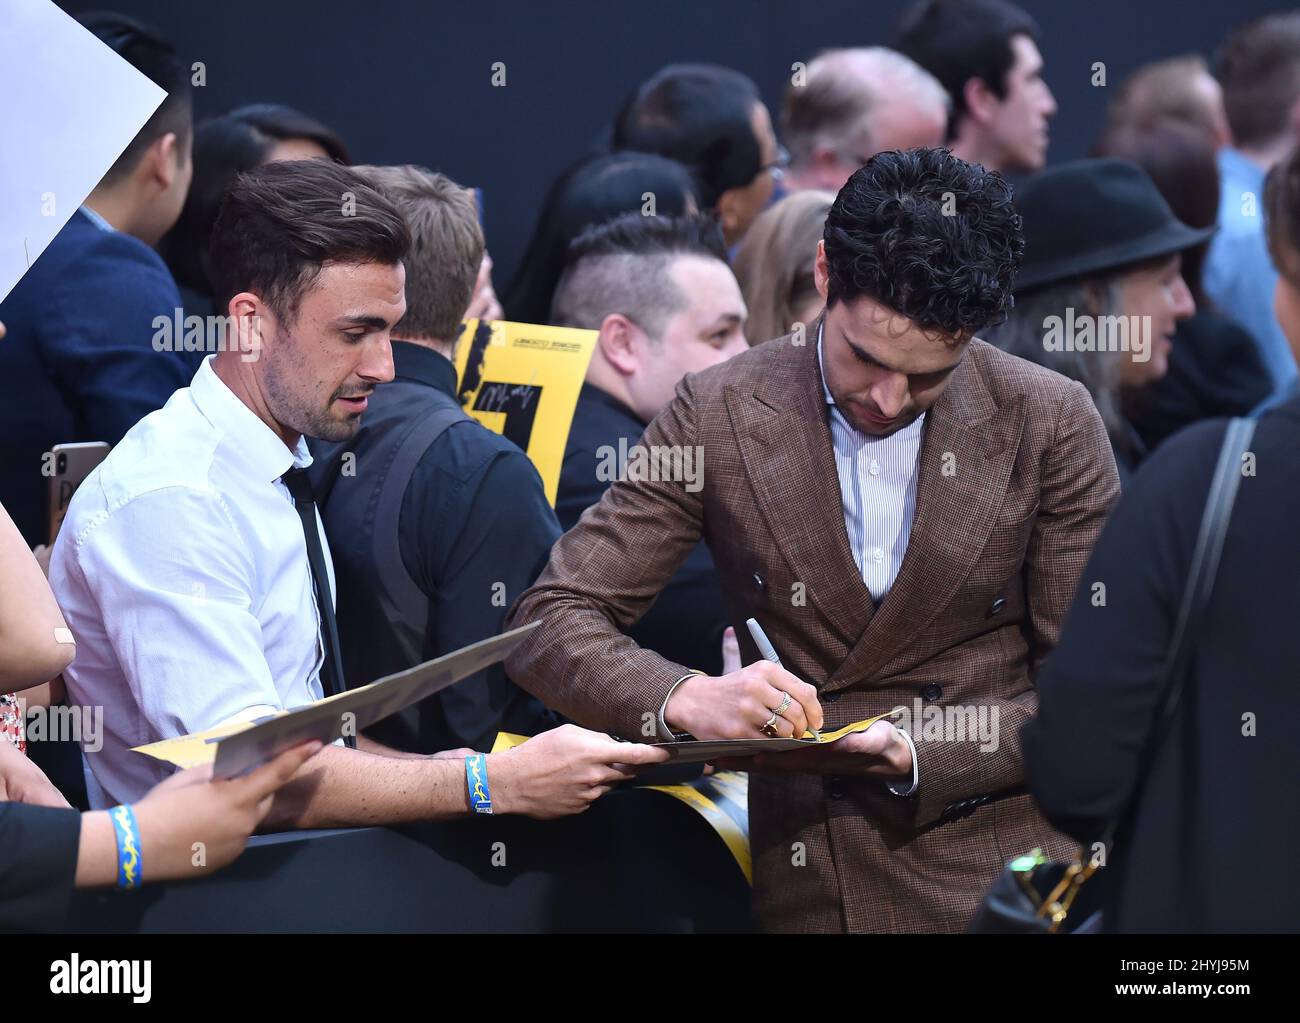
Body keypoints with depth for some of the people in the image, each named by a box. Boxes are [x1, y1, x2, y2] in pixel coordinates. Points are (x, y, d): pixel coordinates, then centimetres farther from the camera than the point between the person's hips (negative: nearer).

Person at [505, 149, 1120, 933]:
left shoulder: (1052, 424, -5)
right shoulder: (721, 414, -3)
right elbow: (551, 625, -4)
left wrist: (918, 752, -18)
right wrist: (684, 699, -25)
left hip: (1009, 872, -1)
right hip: (808, 886, 1)